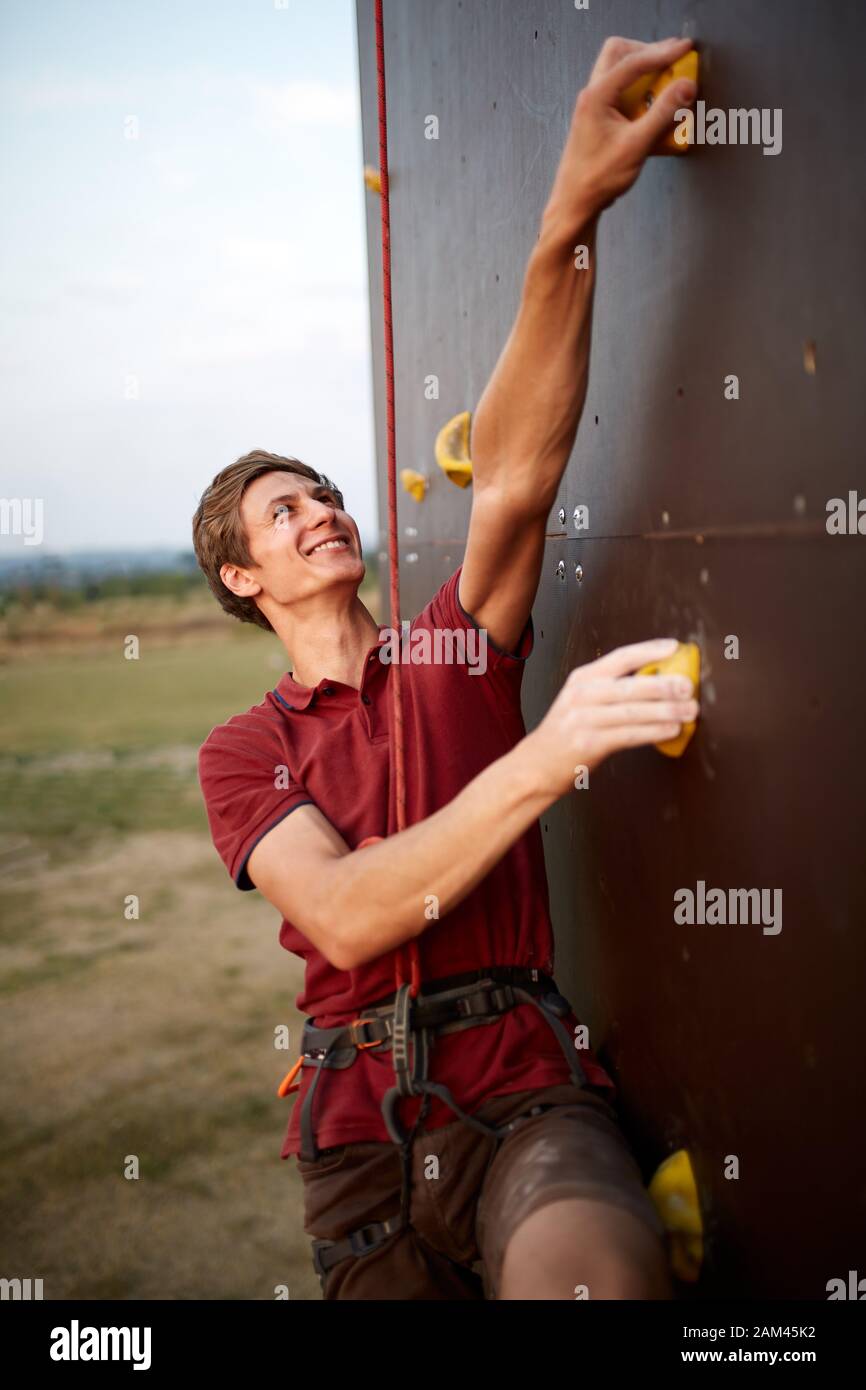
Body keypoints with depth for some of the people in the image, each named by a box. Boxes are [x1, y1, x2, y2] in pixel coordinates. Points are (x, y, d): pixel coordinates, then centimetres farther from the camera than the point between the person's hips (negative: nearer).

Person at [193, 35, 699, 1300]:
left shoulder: (455, 652, 9)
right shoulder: (241, 753, 8)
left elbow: (516, 479, -11)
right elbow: (346, 917, -13)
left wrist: (570, 221, -24)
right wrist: (543, 759, -25)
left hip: (526, 1093, -2)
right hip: (361, 1132, 2)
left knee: (591, 1269, -35)